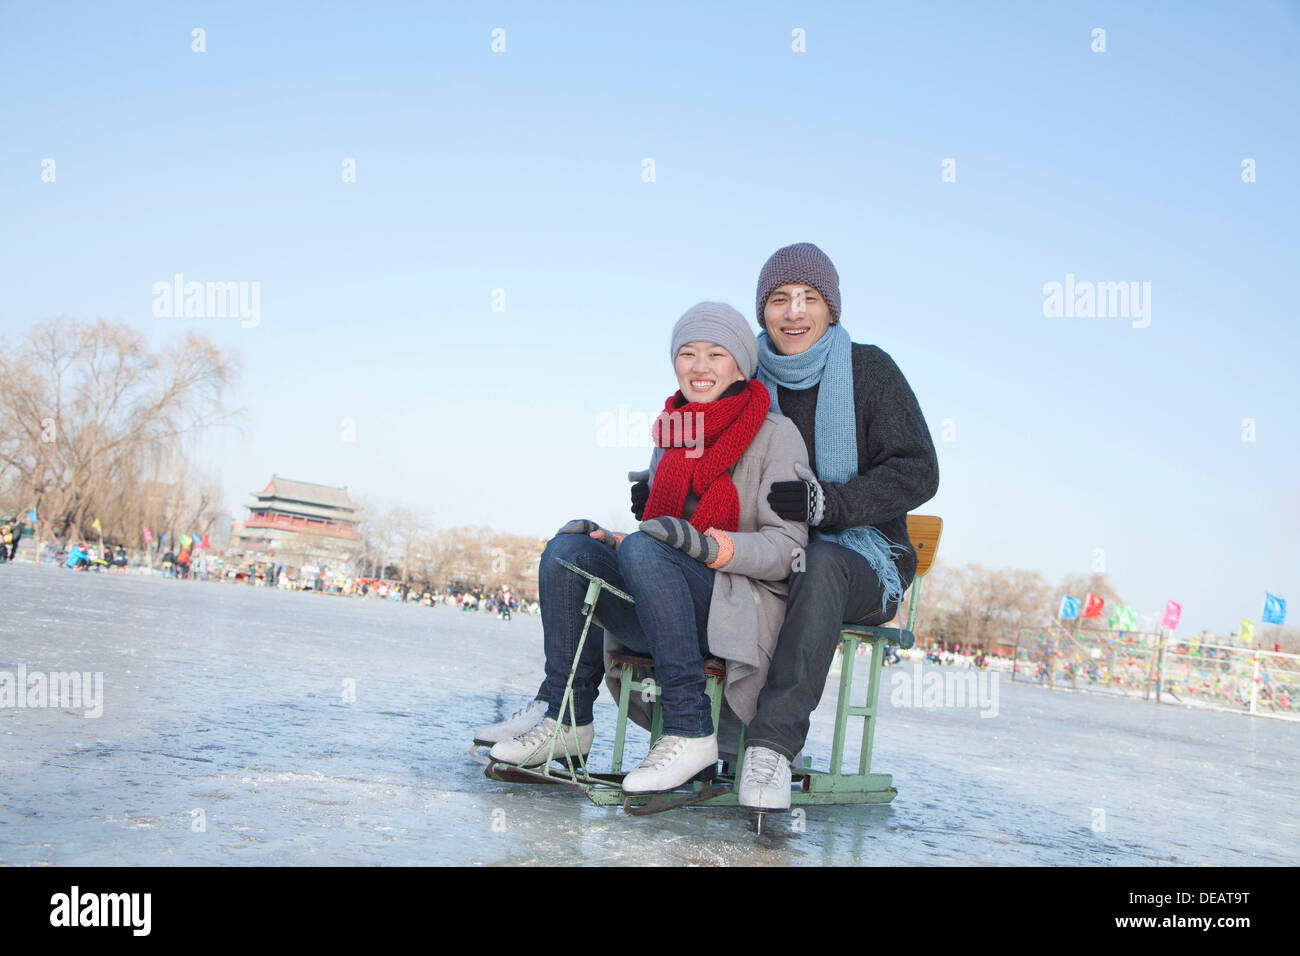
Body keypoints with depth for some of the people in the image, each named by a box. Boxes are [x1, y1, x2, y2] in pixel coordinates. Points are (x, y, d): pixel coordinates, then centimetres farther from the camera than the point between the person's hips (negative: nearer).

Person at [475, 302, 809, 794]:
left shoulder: (775, 434, 0)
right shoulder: (671, 435, 18)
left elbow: (787, 544, -7)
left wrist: (723, 550, -25)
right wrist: (617, 543, 0)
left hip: (744, 608, -6)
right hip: (660, 610, 6)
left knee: (644, 548, -32)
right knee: (567, 548, -15)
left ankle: (690, 732, -30)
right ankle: (566, 718, -11)